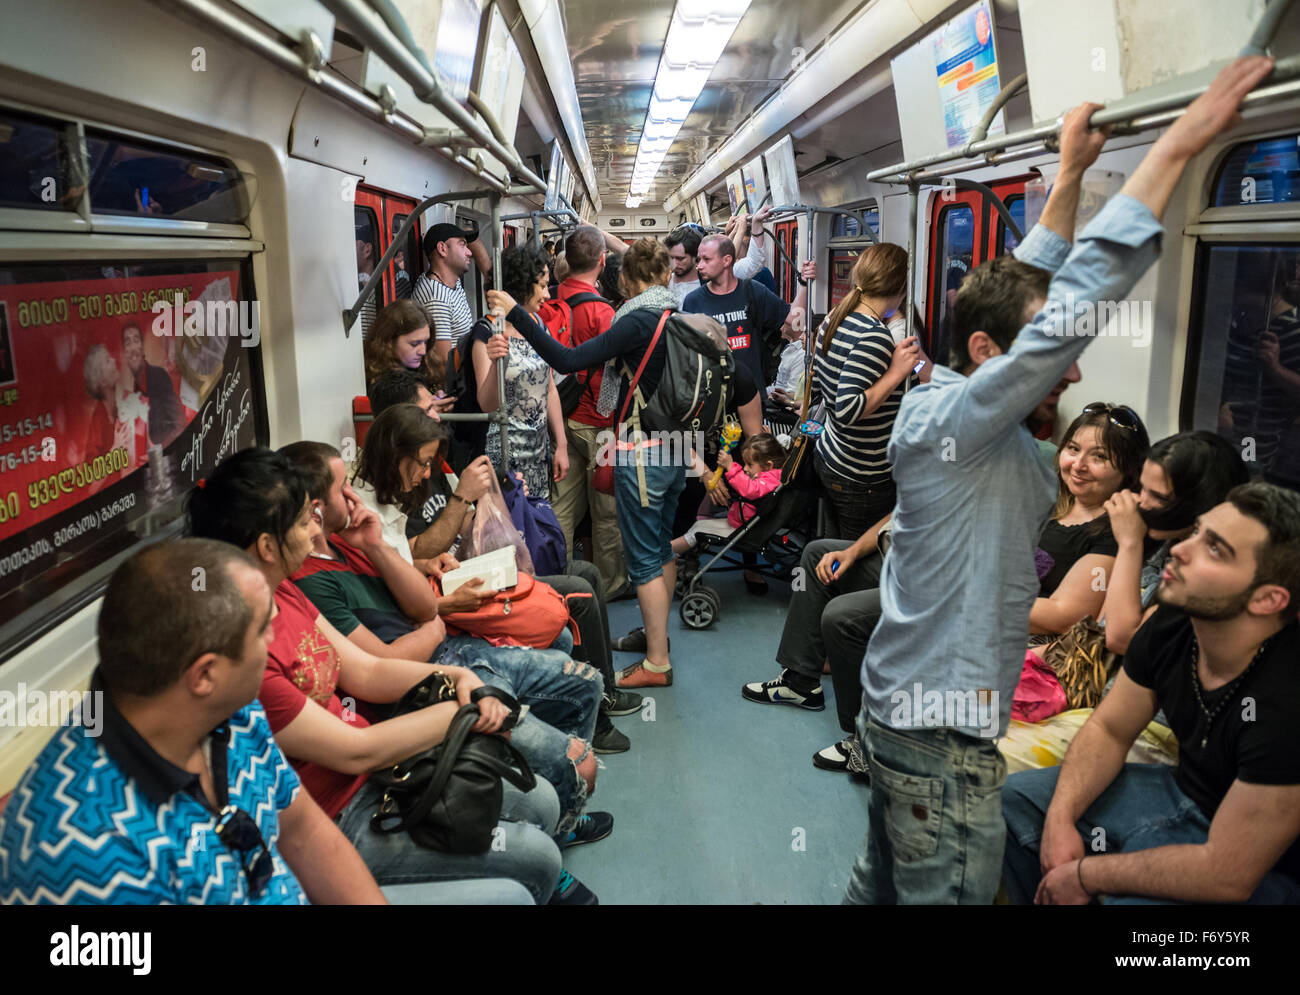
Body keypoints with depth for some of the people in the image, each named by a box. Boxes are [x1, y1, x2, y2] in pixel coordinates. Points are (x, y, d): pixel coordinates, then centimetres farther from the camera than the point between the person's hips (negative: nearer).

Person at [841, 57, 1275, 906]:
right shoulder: (953, 420, -21)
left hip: (899, 704, 9)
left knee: (882, 884, 22)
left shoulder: (947, 407, 4)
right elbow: (1073, 304, -28)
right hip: (943, 738, -9)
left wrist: (1070, 177, 16)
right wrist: (1179, 145, -23)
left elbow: (1035, 291, 14)